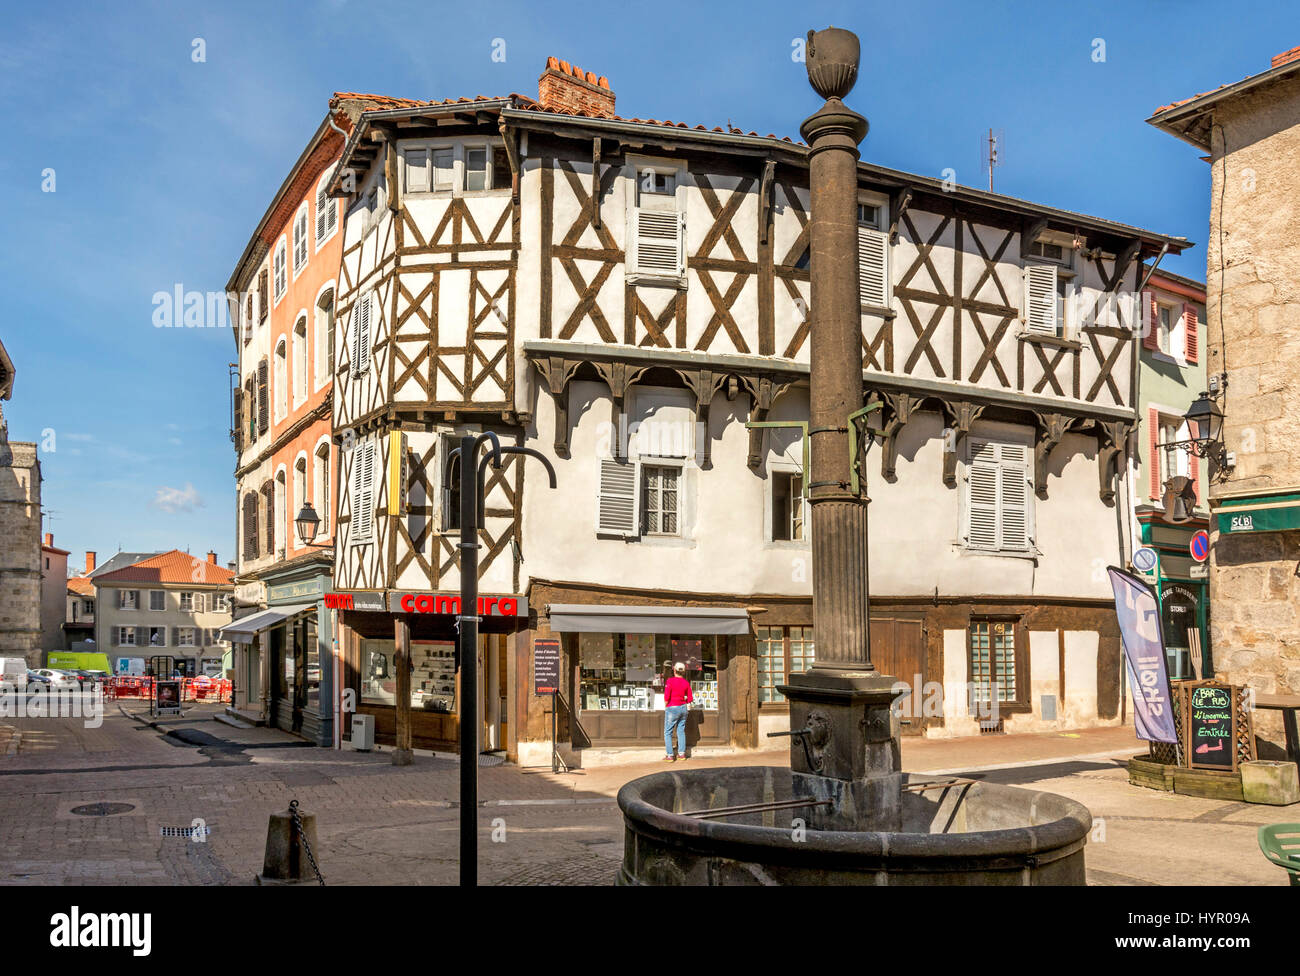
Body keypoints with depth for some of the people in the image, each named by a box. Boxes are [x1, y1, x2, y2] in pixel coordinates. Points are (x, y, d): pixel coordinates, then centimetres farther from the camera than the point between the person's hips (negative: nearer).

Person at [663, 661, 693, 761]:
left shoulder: (670, 681, -15)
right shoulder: (686, 683, -1)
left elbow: (666, 697, -17)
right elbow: (690, 699, 2)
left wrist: (666, 707, -1)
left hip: (672, 708, -5)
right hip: (683, 708, 5)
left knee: (668, 732, 4)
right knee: (681, 731, 14)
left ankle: (670, 755, 1)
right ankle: (681, 754, 14)